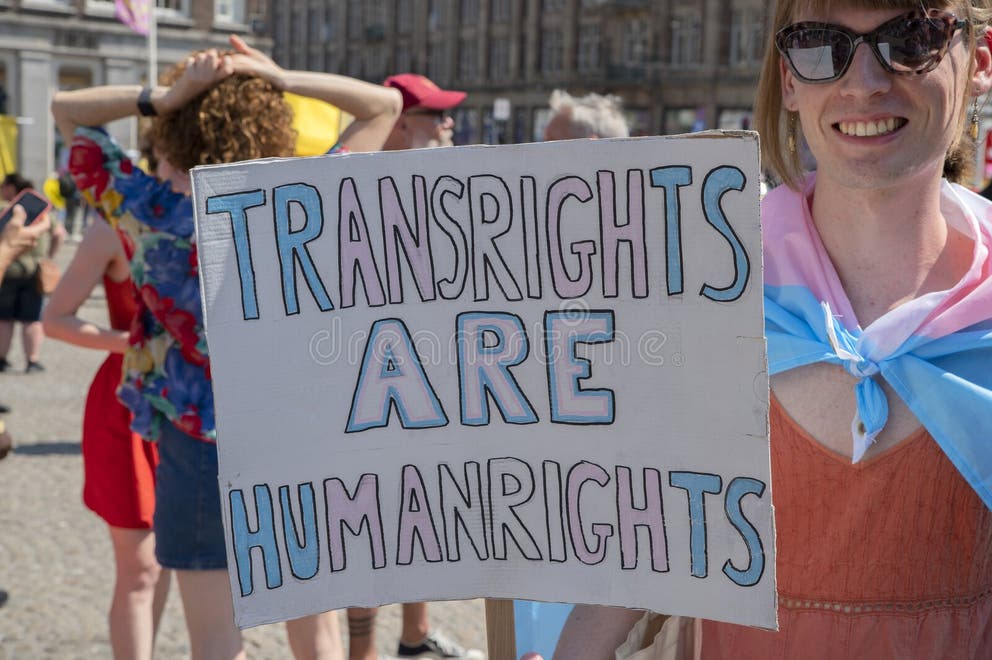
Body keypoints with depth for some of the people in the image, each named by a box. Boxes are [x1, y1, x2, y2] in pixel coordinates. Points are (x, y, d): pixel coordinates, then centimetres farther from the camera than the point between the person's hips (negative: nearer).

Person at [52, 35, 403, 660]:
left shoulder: (150, 212, -8)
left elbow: (67, 108, 5)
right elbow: (384, 104, 3)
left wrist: (164, 96, -10)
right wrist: (283, 80, -9)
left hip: (199, 450, -1)